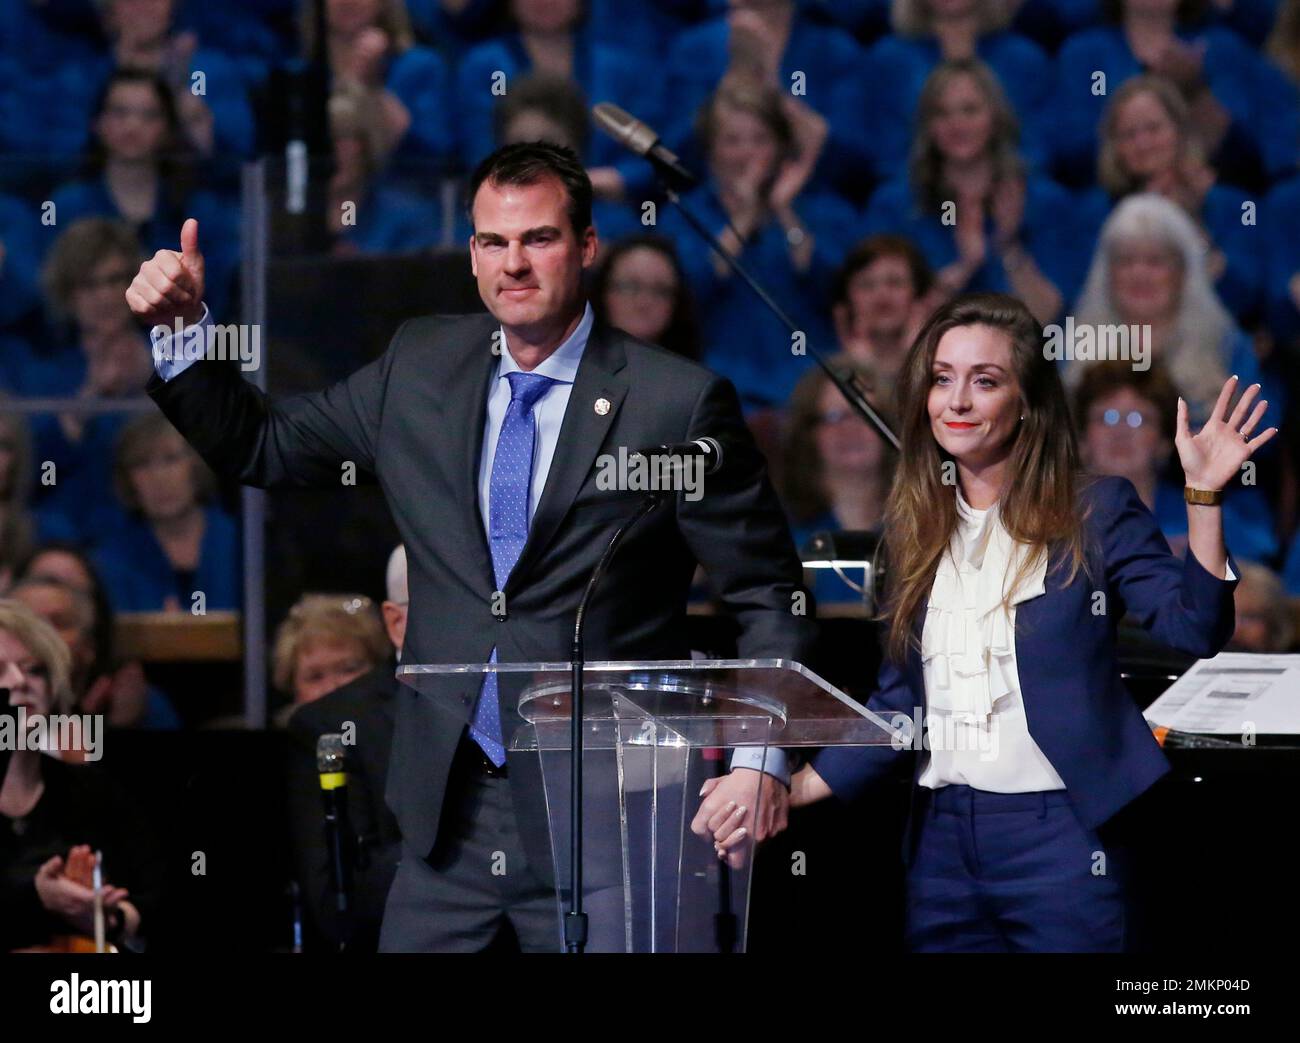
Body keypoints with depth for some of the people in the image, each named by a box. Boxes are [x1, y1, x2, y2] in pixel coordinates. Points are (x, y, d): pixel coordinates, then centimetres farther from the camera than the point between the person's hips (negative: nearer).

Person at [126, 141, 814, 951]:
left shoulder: (678, 402, -6)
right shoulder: (420, 368, 8)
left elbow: (769, 599, -3)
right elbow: (262, 447, 17)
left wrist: (761, 759, -15)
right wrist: (185, 327, 3)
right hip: (447, 812, 4)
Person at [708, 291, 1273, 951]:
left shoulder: (1094, 514, -2)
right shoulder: (916, 529, 12)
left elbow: (1197, 629, -14)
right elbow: (897, 705, 16)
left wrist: (1203, 495, -23)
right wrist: (790, 792, 7)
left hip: (1056, 835, -5)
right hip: (941, 840, 5)